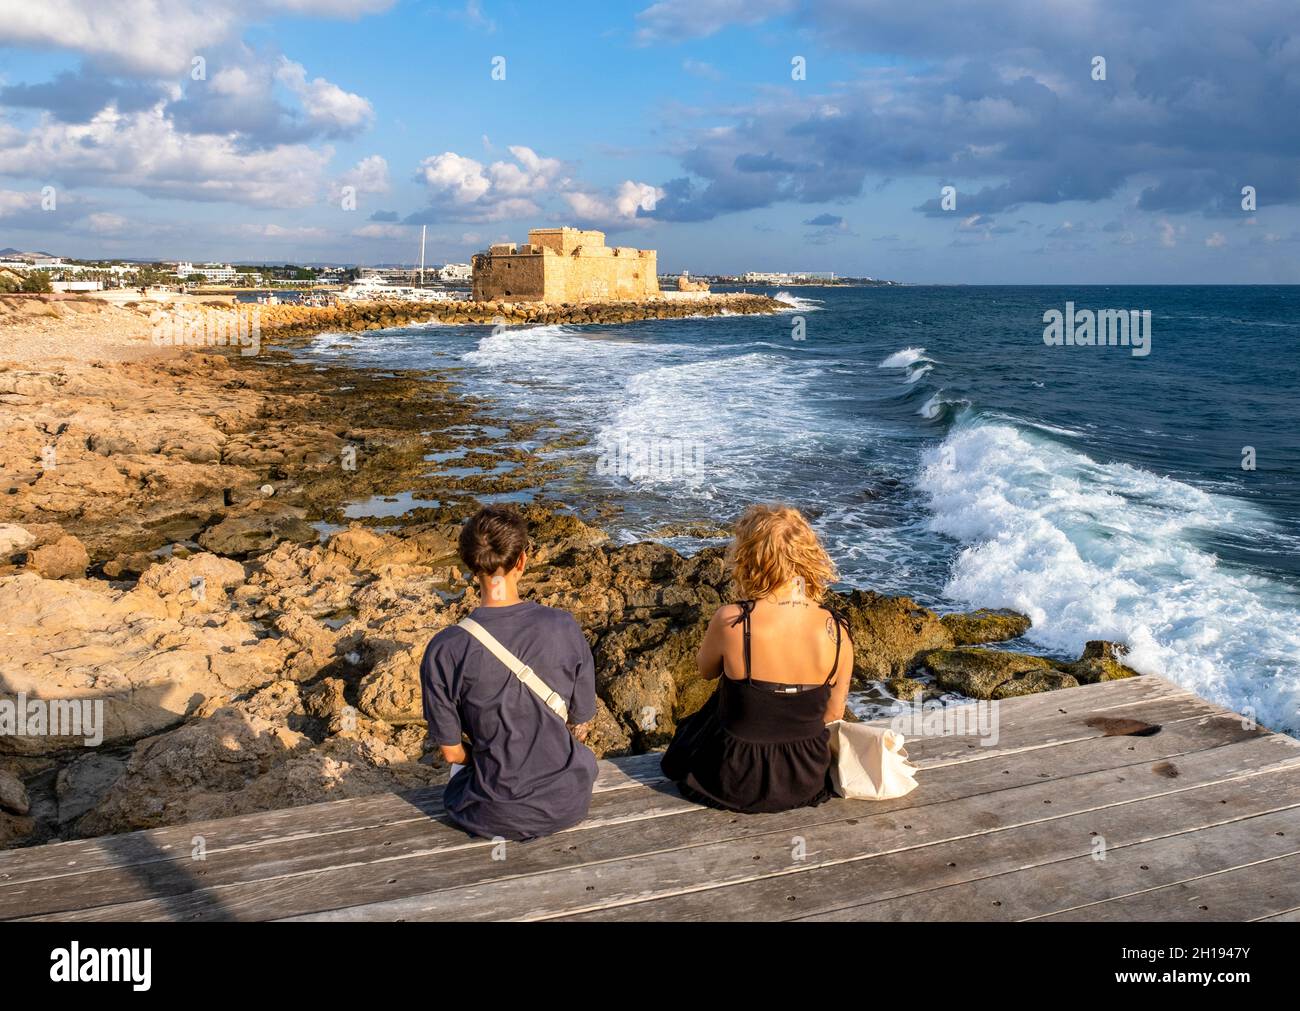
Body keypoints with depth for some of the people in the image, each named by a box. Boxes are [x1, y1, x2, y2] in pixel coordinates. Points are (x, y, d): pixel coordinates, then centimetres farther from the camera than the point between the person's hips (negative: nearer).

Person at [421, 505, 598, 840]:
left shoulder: (444, 651, -19)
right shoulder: (565, 628, -14)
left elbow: (452, 751, -8)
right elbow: (582, 725, -2)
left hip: (495, 817, -1)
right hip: (569, 804, 1)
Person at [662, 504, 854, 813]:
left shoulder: (730, 621, -26)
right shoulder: (837, 631, -17)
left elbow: (706, 670, -2)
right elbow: (833, 715, -2)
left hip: (734, 783, -2)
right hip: (807, 782, 3)